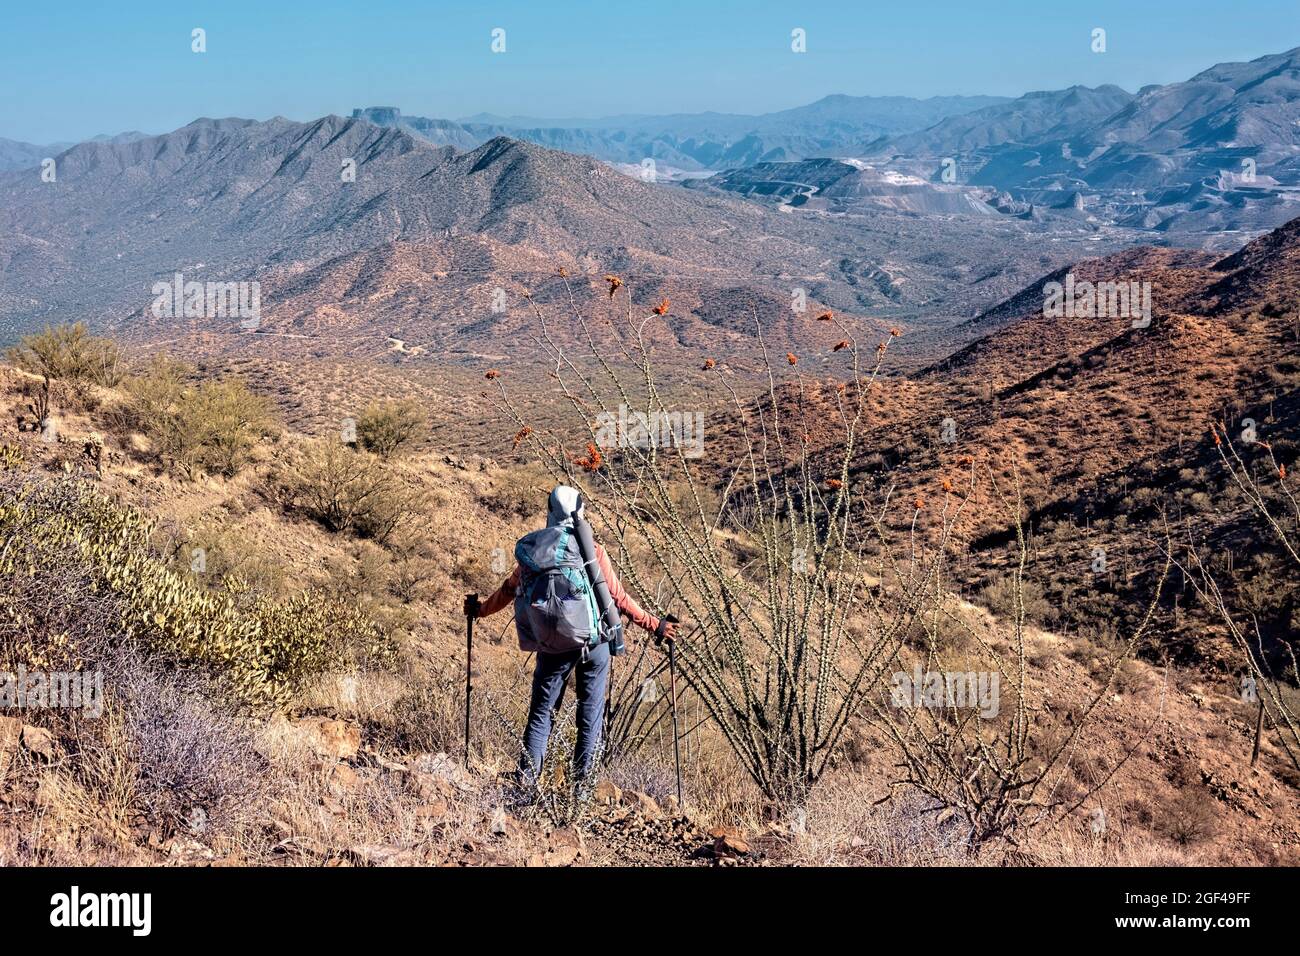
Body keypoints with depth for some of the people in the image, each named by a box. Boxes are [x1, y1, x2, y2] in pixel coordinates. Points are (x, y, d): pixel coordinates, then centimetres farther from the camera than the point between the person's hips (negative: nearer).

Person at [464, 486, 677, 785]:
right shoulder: (593, 552, -6)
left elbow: (509, 590, 12)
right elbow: (619, 598, -5)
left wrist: (480, 609, 30)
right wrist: (654, 625, 4)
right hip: (594, 642, -1)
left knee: (541, 712, 10)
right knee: (591, 713, 11)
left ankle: (526, 780, 5)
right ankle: (581, 780, 12)